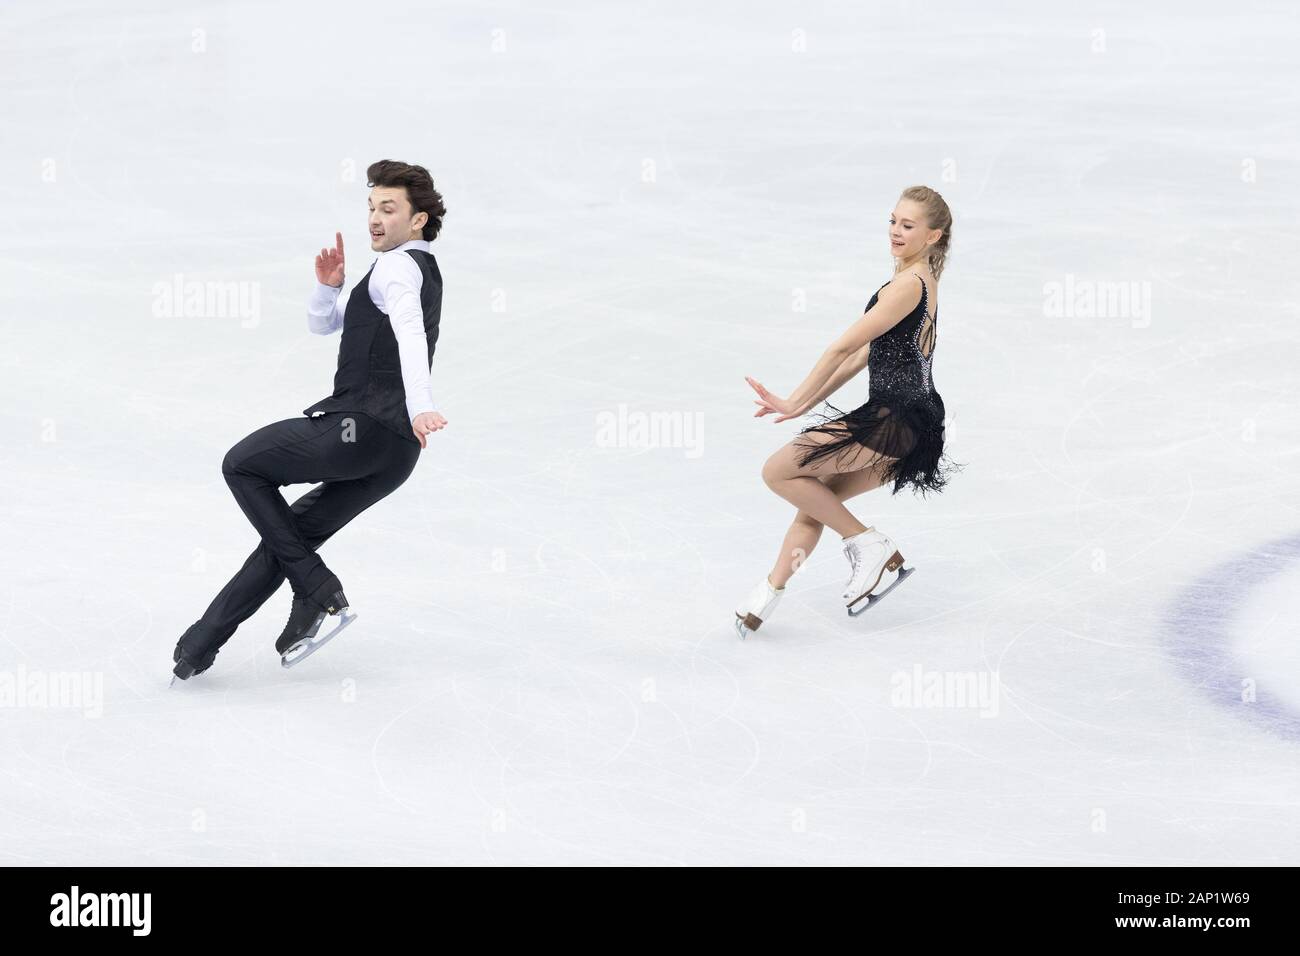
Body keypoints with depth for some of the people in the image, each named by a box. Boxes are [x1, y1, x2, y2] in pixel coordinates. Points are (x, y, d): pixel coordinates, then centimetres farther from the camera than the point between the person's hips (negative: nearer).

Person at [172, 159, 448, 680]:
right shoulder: (420, 270, 26)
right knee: (291, 536, 12)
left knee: (242, 464, 5)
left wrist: (419, 407, -44)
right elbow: (322, 324, 30)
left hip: (361, 426, -9)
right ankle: (200, 646, 13)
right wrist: (329, 286, 8)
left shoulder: (397, 266, -6)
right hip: (395, 452, 9)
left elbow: (410, 334, -28)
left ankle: (318, 592, -2)